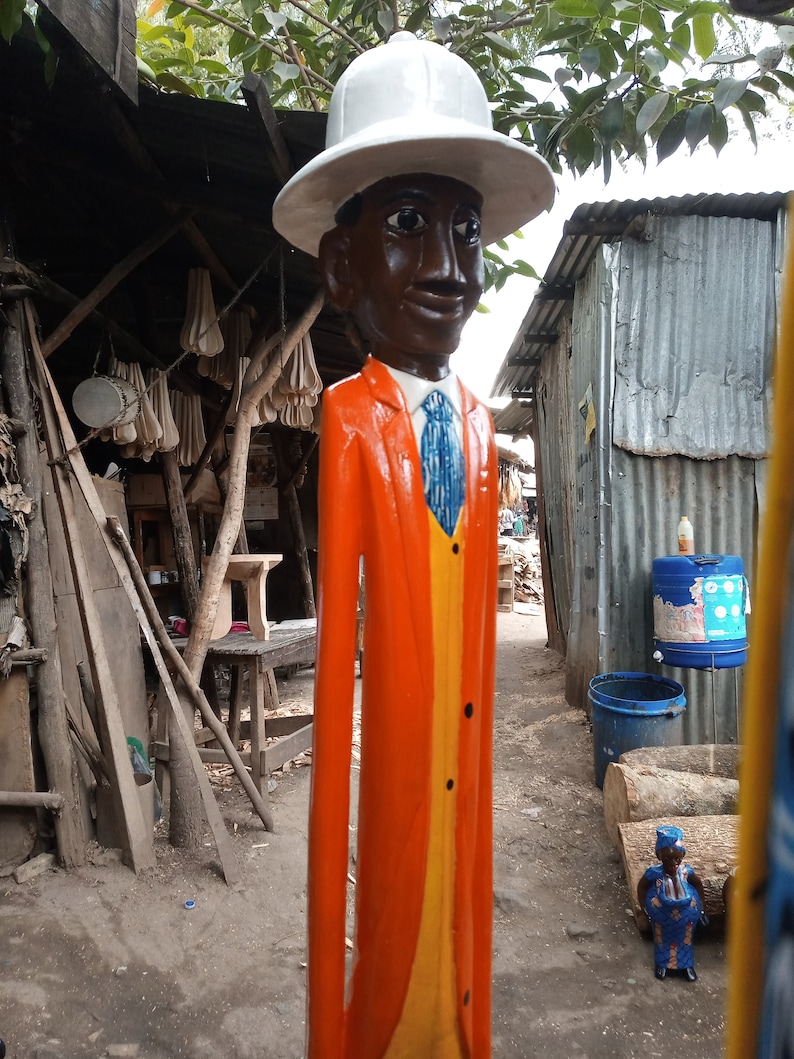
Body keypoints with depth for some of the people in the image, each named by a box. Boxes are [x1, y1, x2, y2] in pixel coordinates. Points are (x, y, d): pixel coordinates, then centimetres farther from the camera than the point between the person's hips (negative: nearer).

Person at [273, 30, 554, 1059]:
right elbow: (337, 651, -16)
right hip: (395, 771, -5)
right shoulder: (352, 422, -14)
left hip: (461, 763, 5)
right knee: (389, 973, 14)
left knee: (457, 944, 22)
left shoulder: (477, 423, 3)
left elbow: (479, 623, 6)